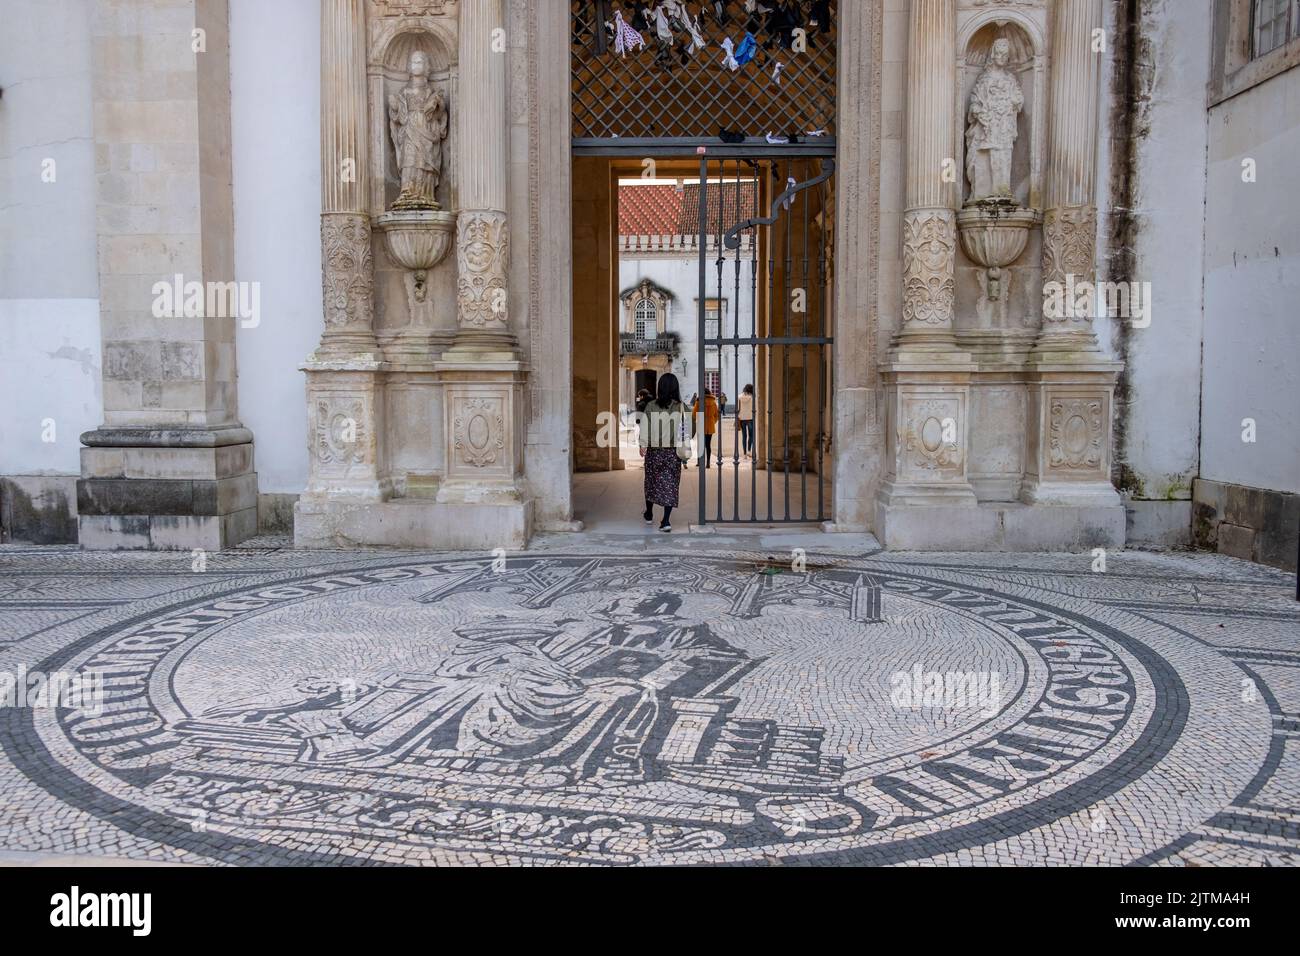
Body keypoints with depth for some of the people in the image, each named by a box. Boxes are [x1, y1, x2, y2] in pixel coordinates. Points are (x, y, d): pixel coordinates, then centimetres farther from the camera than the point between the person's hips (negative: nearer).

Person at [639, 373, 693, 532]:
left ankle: (649, 515, 34)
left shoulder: (651, 407, -7)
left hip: (654, 451, 1)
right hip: (673, 452, -1)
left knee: (652, 481, 18)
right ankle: (666, 520, -7)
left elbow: (645, 427, -9)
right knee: (670, 485, 3)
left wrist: (643, 445, -2)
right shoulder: (681, 407, -6)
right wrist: (684, 444, 12)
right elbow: (690, 428, -2)